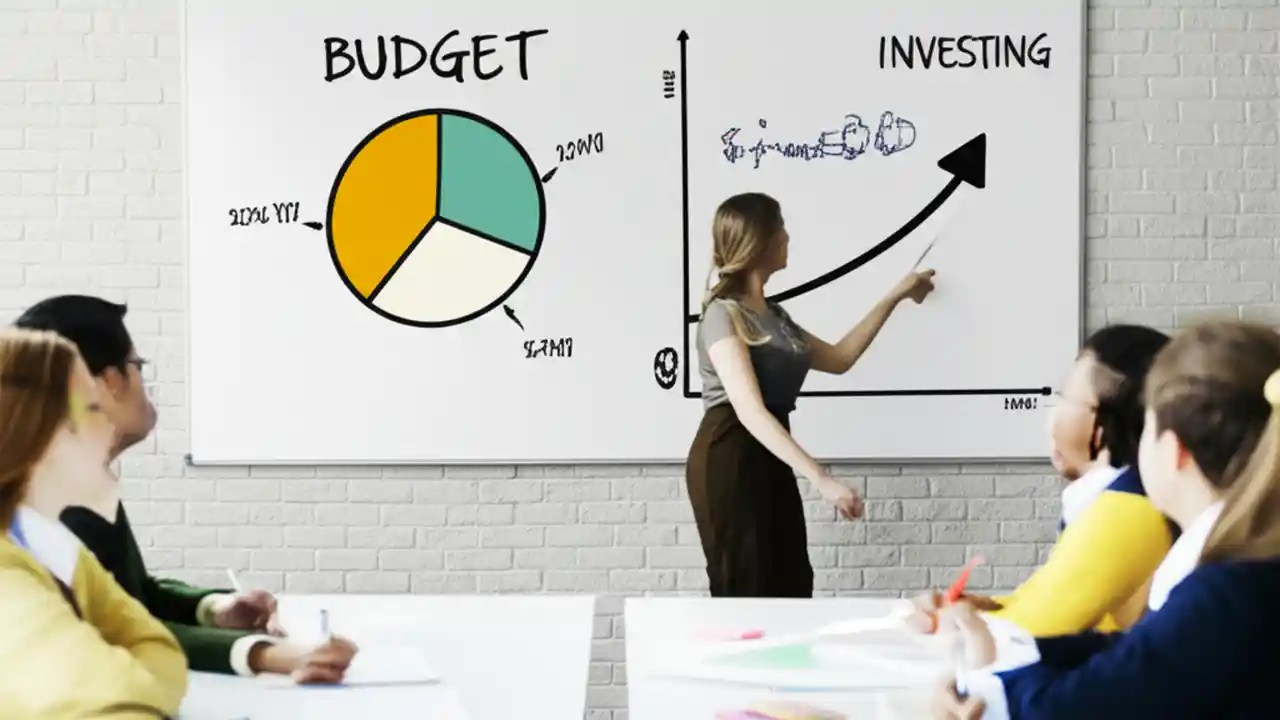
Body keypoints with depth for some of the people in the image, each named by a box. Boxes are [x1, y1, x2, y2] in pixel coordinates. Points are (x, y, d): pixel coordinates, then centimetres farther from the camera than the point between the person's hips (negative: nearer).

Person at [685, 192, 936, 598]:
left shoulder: (773, 315, 14)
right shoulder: (723, 314, -13)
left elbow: (839, 358, 27)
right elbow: (750, 411, -24)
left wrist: (895, 297, 28)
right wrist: (820, 479, -32)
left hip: (770, 460, 8)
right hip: (729, 461, -8)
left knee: (791, 591, 2)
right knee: (748, 596, -5)